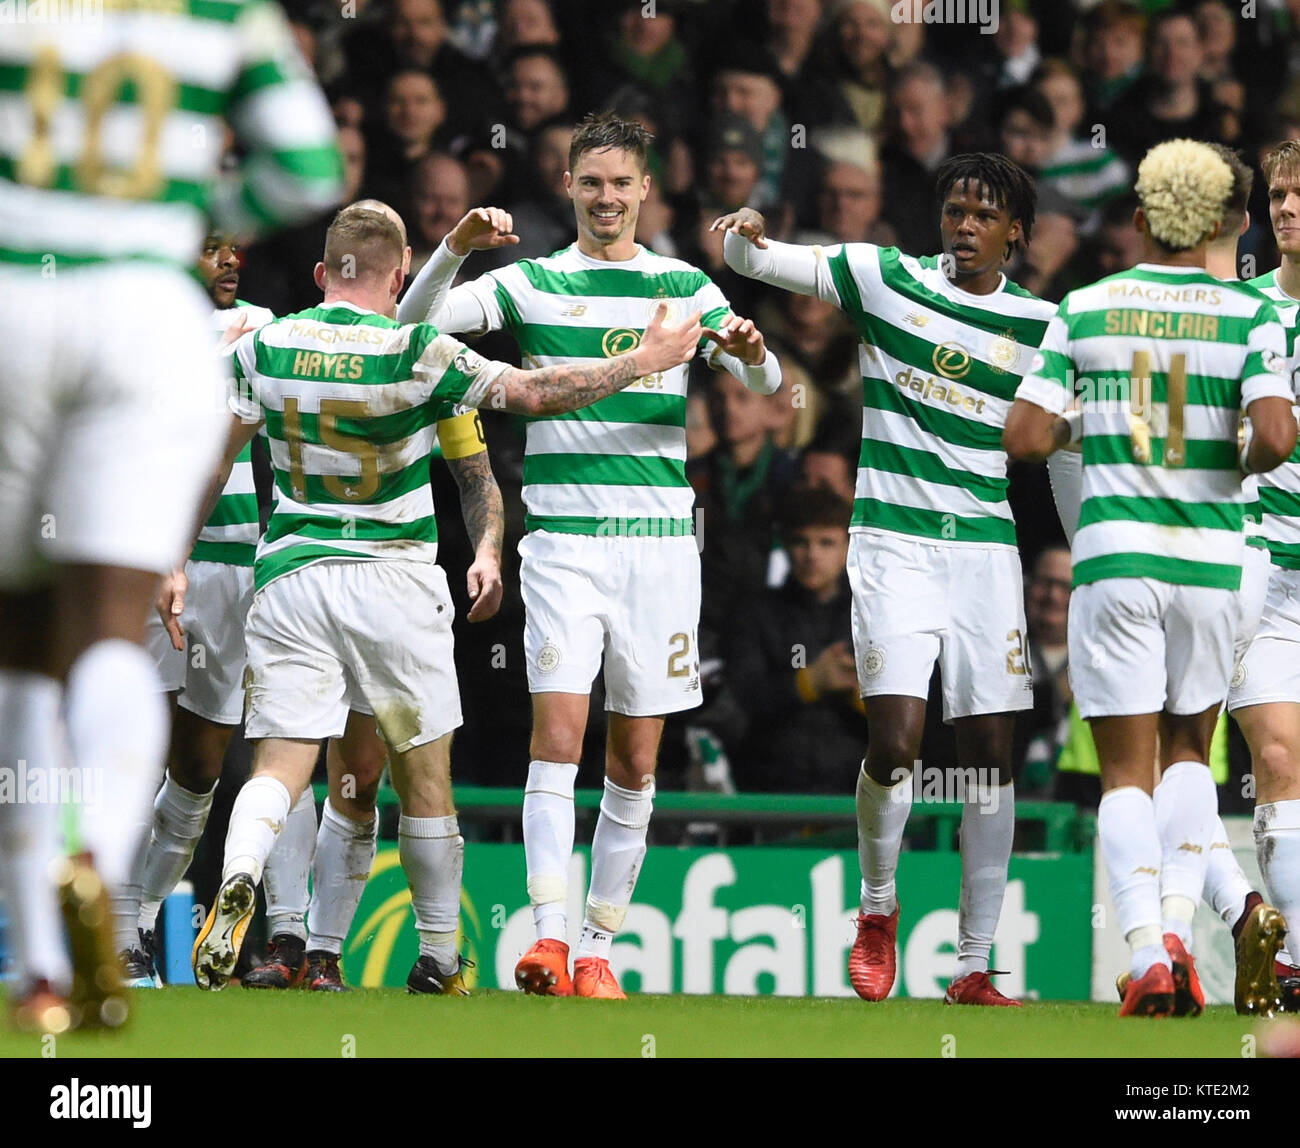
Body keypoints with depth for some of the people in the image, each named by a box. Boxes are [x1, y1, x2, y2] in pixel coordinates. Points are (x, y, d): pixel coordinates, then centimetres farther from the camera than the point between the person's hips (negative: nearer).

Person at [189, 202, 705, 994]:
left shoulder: (265, 348, 1)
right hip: (395, 583, -2)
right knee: (425, 778, 11)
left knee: (280, 769, -2)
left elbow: (214, 460, 6)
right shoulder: (418, 352, -9)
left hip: (289, 578, 2)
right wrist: (645, 360, 3)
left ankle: (239, 877, -34)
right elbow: (538, 394, -8)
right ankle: (438, 963, 19)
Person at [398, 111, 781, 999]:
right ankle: (550, 934, -19)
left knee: (636, 760, 3)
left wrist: (752, 351, -19)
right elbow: (416, 320, -3)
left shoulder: (684, 287, 10)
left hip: (660, 542, 2)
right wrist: (458, 248, -20)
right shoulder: (531, 285, 7)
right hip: (563, 539, -2)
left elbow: (766, 383, 4)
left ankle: (601, 946, 10)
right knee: (558, 732, -15)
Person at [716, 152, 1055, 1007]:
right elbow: (754, 260, 5)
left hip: (987, 545, 2)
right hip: (894, 542, -2)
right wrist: (744, 233, -16)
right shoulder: (883, 277, 3)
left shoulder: (1038, 325, 6)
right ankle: (878, 906, 12)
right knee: (895, 741, -16)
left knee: (992, 755, 0)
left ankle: (974, 968, 6)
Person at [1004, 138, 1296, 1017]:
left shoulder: (1084, 310, 1)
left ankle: (1146, 954, -12)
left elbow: (1025, 438, -3)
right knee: (1189, 750, 19)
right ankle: (1178, 926, 1)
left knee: (1126, 771, 4)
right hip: (1210, 557, 0)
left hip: (1113, 556, 0)